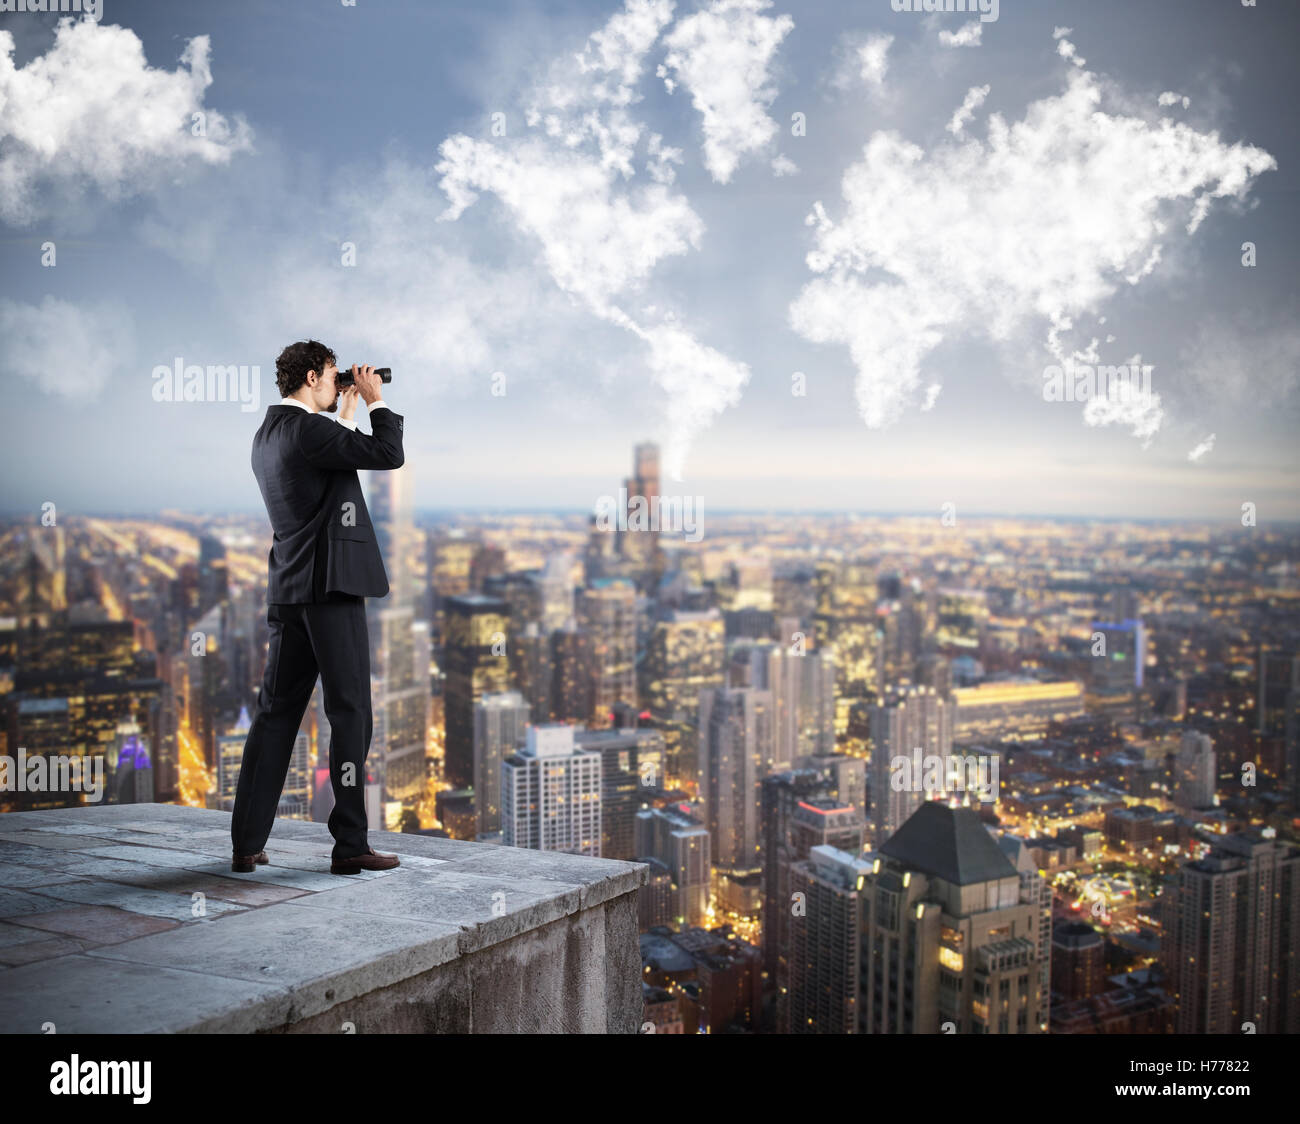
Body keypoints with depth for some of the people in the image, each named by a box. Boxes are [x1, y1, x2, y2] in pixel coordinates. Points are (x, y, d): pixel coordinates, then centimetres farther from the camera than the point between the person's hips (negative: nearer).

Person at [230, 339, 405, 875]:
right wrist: (375, 400, 1)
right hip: (331, 587, -9)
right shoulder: (307, 430, -12)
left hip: (288, 591, 9)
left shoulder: (267, 435, 17)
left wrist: (347, 411, 26)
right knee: (349, 714, -2)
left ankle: (246, 844, 12)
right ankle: (350, 845, 1)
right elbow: (387, 454, -14)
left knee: (276, 713, 10)